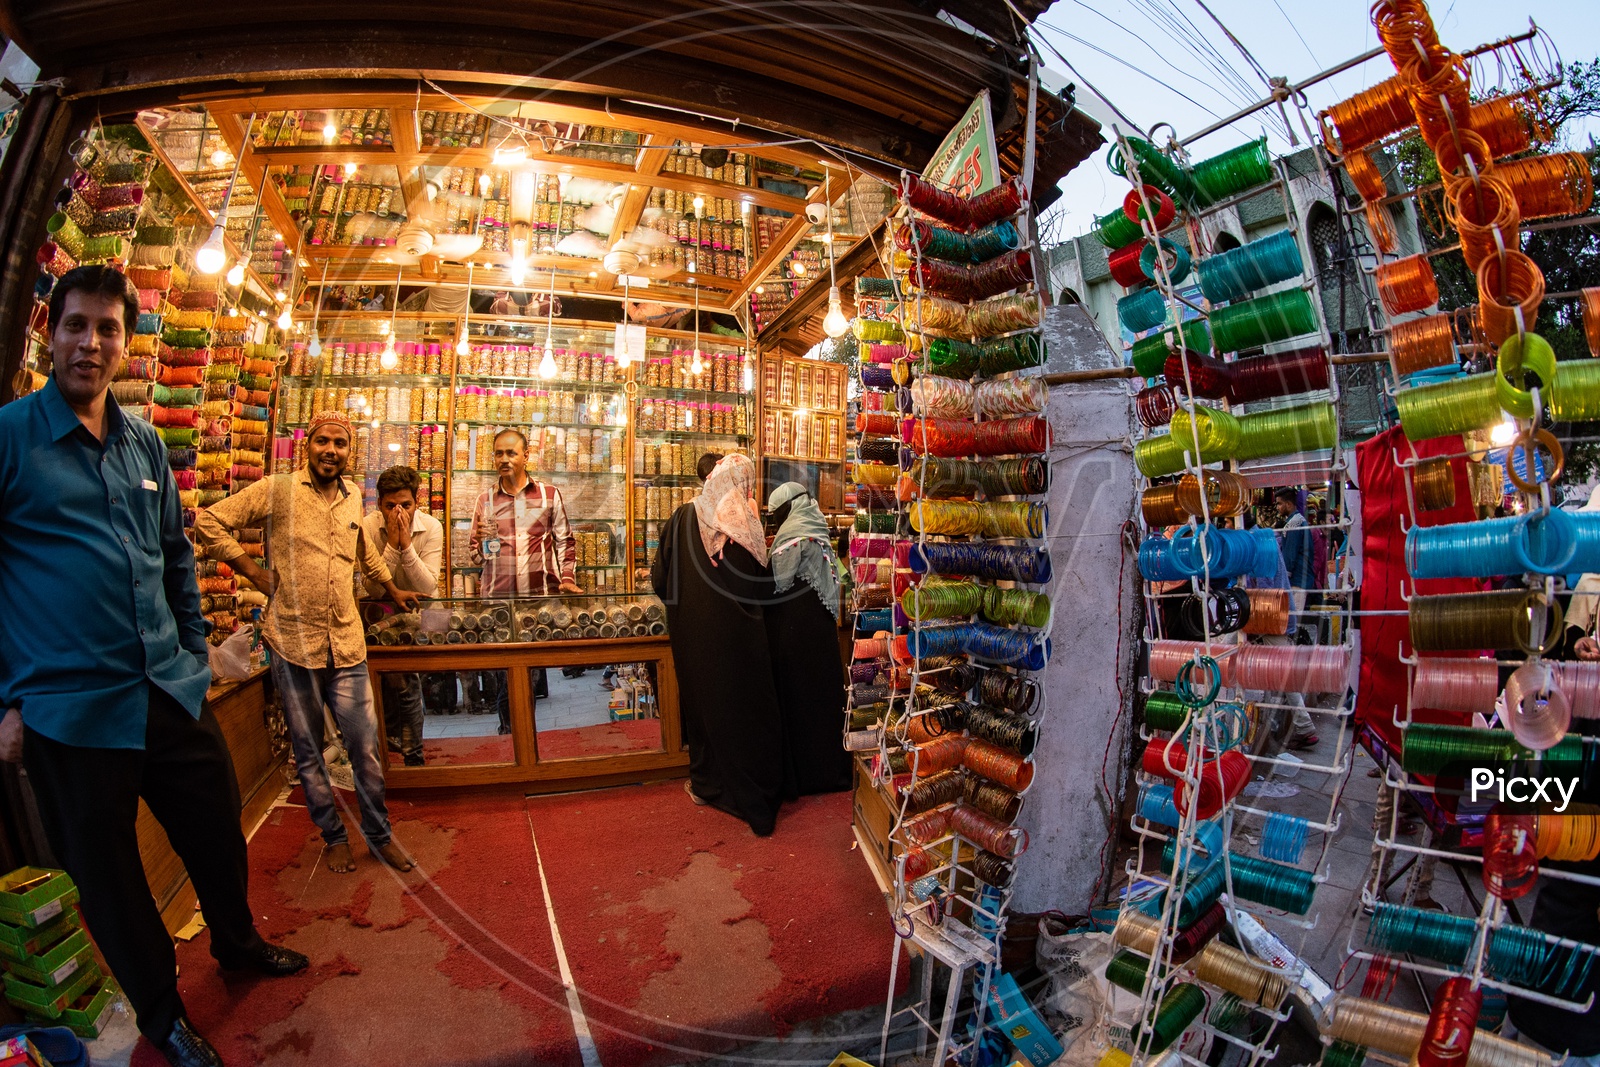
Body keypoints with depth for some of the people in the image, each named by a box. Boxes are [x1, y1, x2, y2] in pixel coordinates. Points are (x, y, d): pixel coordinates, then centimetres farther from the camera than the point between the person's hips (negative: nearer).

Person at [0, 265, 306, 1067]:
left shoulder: (145, 444, 8)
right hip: (70, 711, -4)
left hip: (172, 692, 5)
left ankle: (237, 942, 45)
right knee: (107, 874, 14)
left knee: (217, 832, 18)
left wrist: (195, 652, 13)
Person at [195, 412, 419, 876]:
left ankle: (379, 834, 23)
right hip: (294, 646, -3)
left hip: (347, 647, 3)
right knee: (308, 754, 11)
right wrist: (251, 570, -5)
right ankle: (335, 836, 29)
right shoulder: (277, 490, -4)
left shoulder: (353, 496, 10)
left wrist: (392, 589, 35)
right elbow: (208, 522, -3)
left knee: (366, 749, 6)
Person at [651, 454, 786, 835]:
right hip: (735, 636, -3)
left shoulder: (683, 517, -3)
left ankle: (705, 784, 33)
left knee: (702, 699, 19)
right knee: (746, 707, 8)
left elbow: (660, 577, 0)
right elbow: (762, 587, -8)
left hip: (692, 634, 3)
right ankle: (755, 799, 16)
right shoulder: (743, 523, -11)